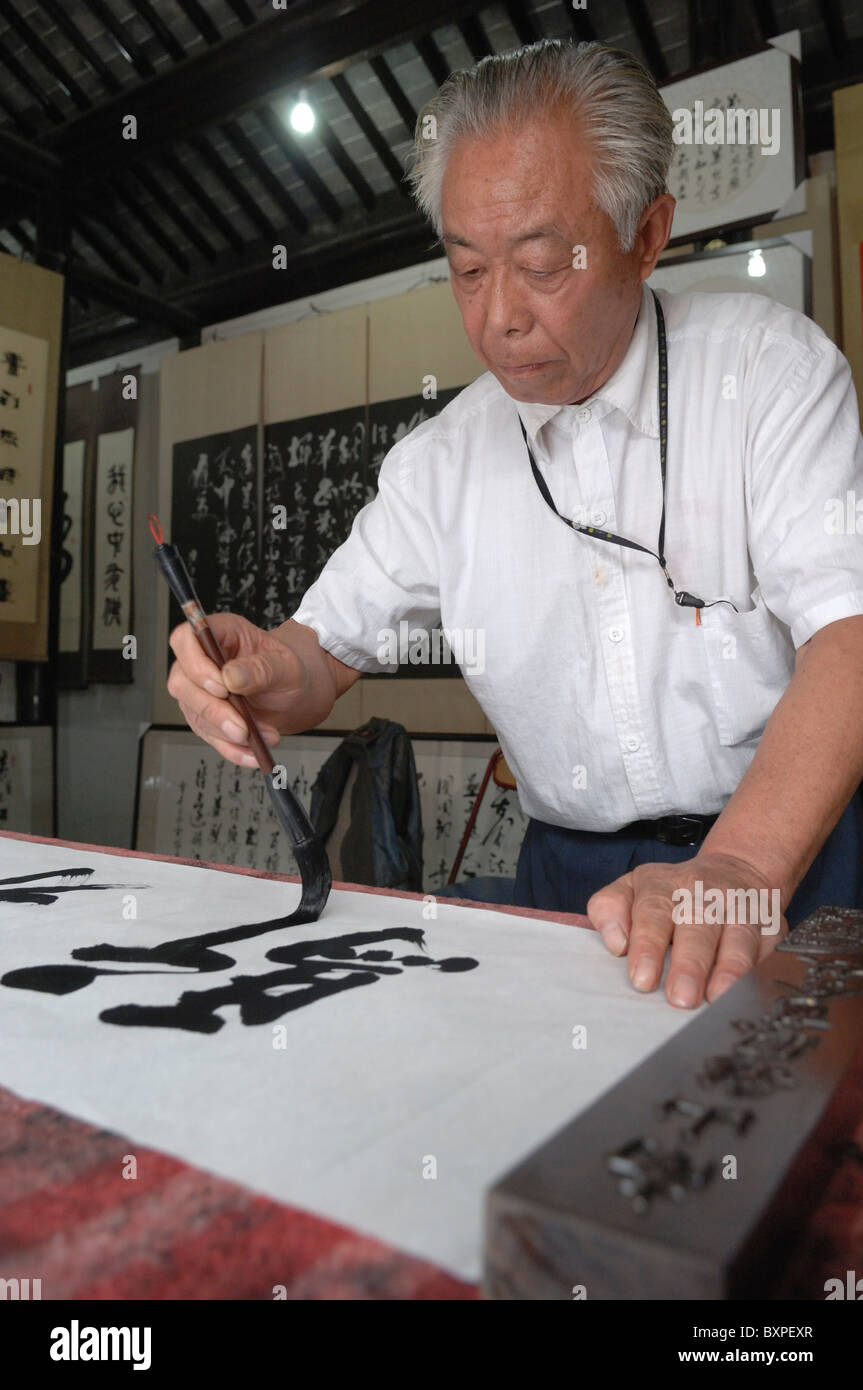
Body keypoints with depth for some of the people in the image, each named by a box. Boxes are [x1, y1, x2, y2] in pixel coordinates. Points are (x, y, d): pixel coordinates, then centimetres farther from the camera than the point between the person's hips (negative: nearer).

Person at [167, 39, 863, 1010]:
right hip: (571, 874, 3)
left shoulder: (768, 365, -4)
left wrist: (737, 868, -32)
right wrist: (270, 675, -17)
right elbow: (330, 645, 8)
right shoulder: (441, 461, 5)